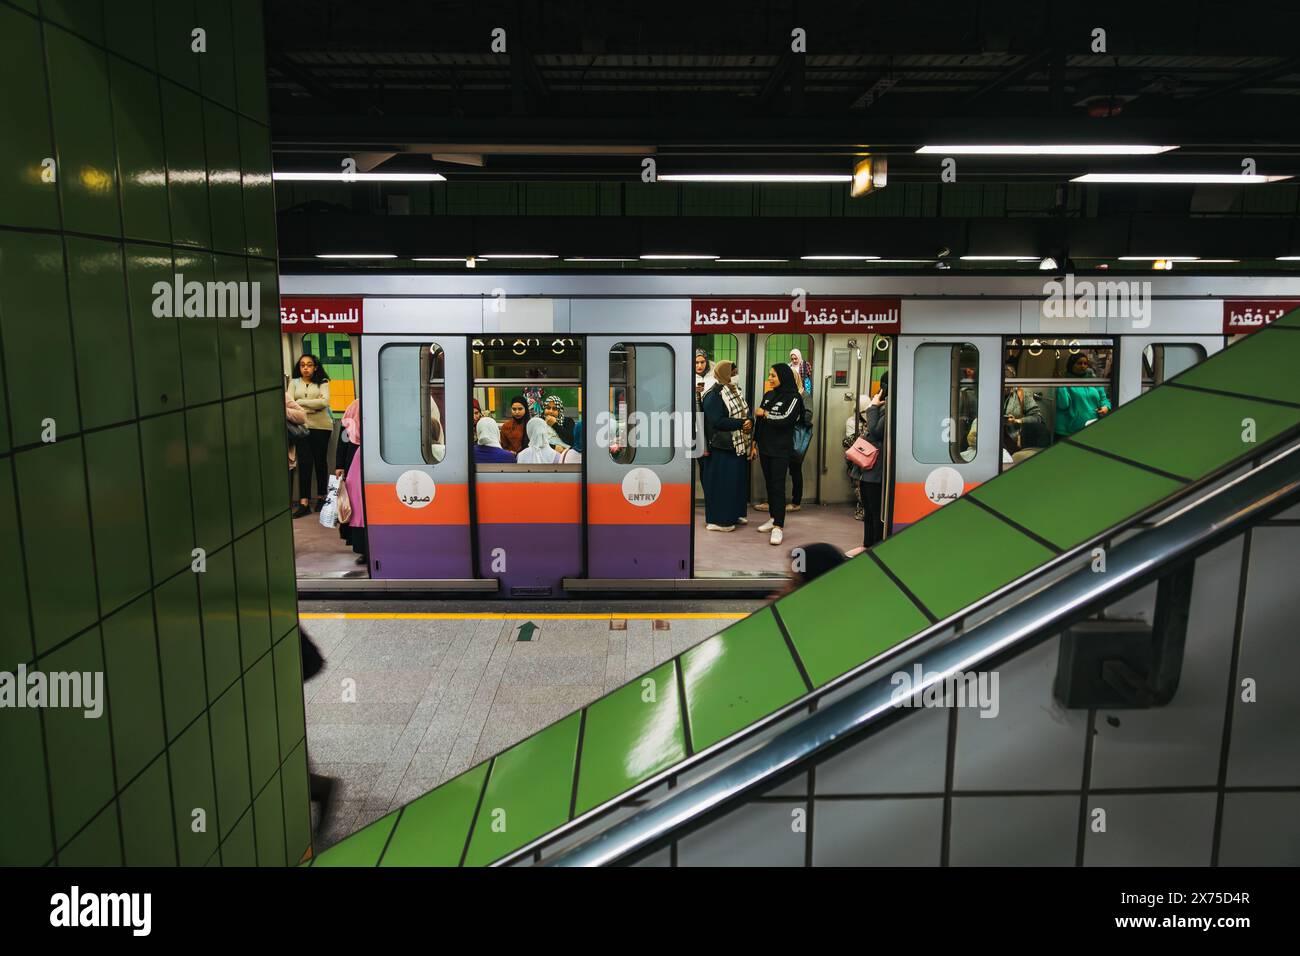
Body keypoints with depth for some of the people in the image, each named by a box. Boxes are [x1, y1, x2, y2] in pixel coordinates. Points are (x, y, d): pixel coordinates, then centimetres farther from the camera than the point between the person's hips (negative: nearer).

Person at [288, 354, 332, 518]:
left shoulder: (322, 382, 6)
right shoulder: (294, 383, 12)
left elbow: (325, 402, -9)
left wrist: (301, 402, -9)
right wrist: (314, 405, -14)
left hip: (321, 426, -1)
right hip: (302, 426, 1)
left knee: (320, 461, 6)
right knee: (304, 462, -7)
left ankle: (321, 497, 21)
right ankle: (303, 503, -12)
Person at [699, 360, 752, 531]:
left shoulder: (735, 391, 13)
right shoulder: (713, 395, -14)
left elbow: (745, 413, 16)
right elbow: (717, 421, -22)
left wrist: (750, 423, -6)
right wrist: (741, 423, -19)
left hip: (739, 445, 9)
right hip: (723, 447, -9)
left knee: (739, 480, 14)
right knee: (722, 483, -2)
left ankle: (735, 514, 27)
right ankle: (718, 519, 7)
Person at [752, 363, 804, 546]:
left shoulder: (793, 398, -8)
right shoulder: (768, 395, 11)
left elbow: (786, 419, -21)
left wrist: (765, 414, -9)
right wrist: (755, 443, 13)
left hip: (781, 450, -6)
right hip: (765, 448, 6)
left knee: (778, 486, -9)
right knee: (769, 484, 11)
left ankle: (778, 526, -10)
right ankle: (774, 518, 21)